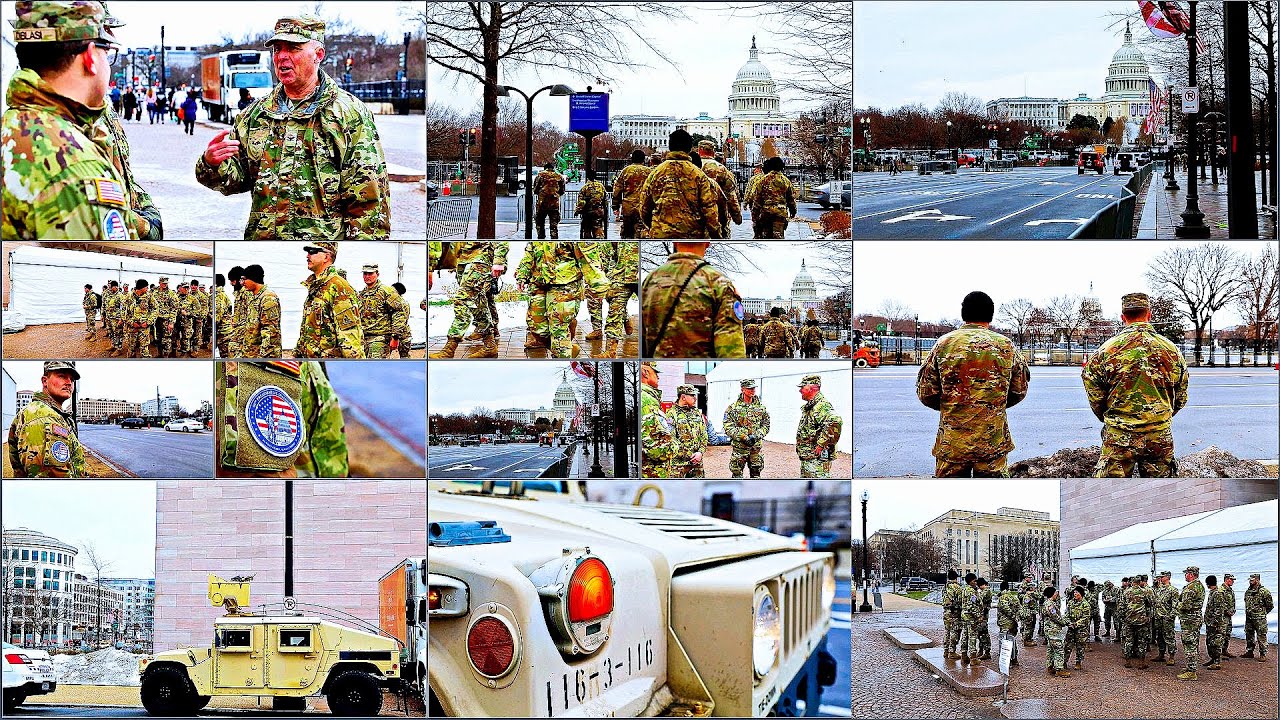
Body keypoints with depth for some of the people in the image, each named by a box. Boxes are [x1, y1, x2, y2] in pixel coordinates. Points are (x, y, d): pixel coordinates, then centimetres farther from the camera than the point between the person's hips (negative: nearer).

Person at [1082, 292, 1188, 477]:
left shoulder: (1107, 350, -6)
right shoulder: (1170, 349, 2)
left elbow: (1094, 395, -1)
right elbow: (1181, 398, 10)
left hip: (1118, 436, -2)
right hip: (1160, 437, 2)